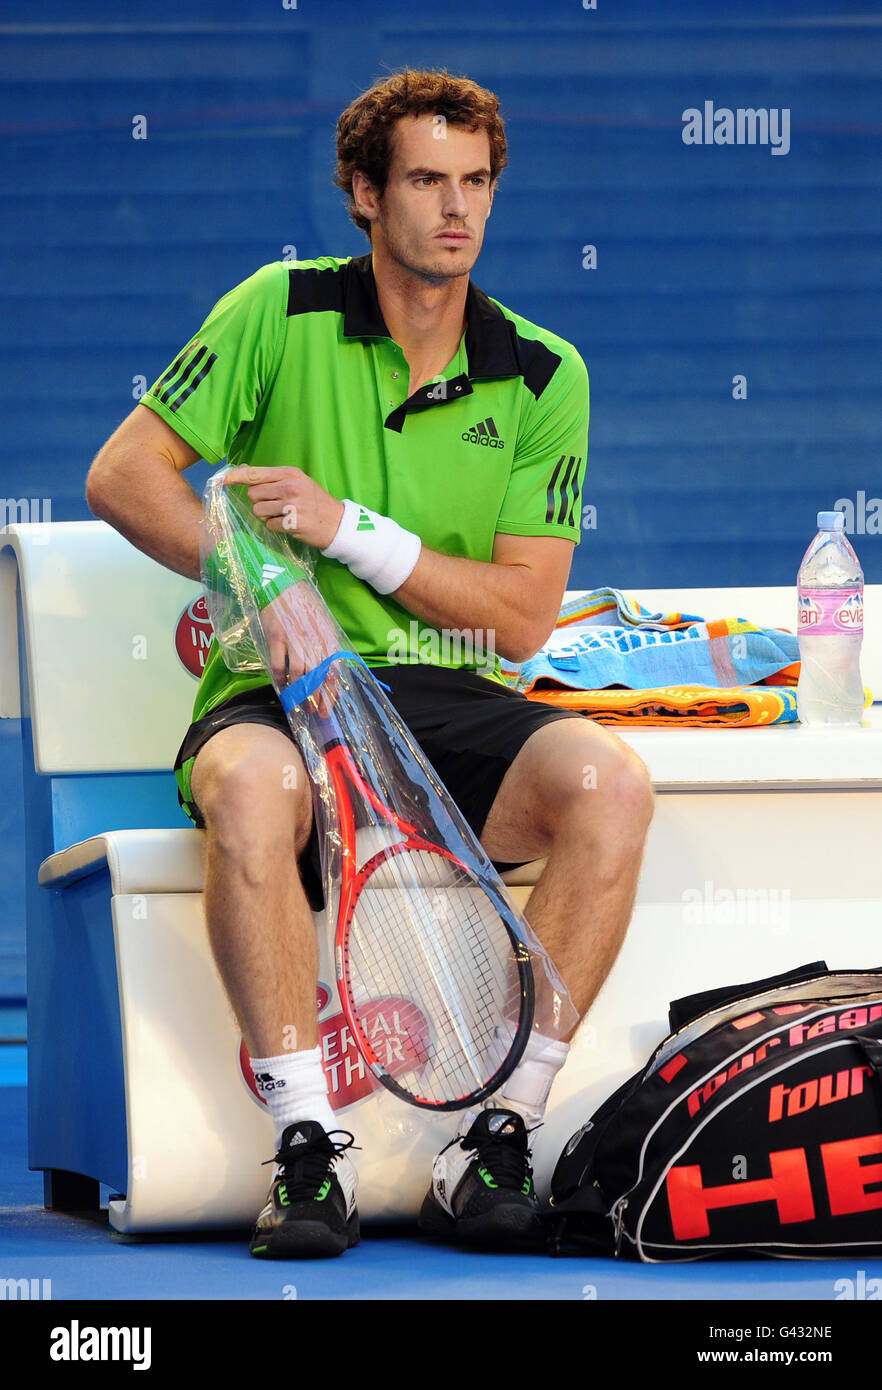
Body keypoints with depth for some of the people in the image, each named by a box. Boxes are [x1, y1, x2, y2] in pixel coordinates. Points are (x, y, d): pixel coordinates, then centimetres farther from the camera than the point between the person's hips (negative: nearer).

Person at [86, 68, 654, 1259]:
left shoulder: (542, 378, 8)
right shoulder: (281, 314, 3)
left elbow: (521, 619, 2)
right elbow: (123, 475, 1)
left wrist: (345, 526, -9)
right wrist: (262, 580, -15)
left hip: (449, 703, 2)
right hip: (282, 690, -2)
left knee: (611, 781, -29)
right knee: (250, 787, -39)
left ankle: (496, 1140, -24)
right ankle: (308, 1150, -31)